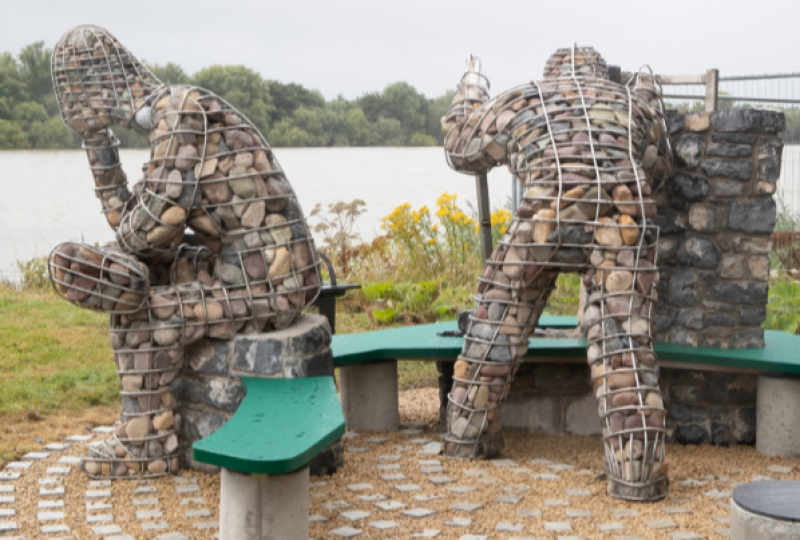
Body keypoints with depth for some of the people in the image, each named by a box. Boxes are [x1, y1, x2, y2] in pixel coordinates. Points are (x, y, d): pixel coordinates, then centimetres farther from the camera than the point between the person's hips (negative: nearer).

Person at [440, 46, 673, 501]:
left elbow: (462, 150, 37)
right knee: (625, 343, -1)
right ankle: (638, 474, -7)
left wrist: (471, 90, 54)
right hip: (625, 223, 1)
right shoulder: (632, 101, 28)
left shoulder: (519, 102, 24)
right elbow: (660, 166, 39)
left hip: (549, 217, -1)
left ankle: (470, 435, 27)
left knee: (499, 322, 17)